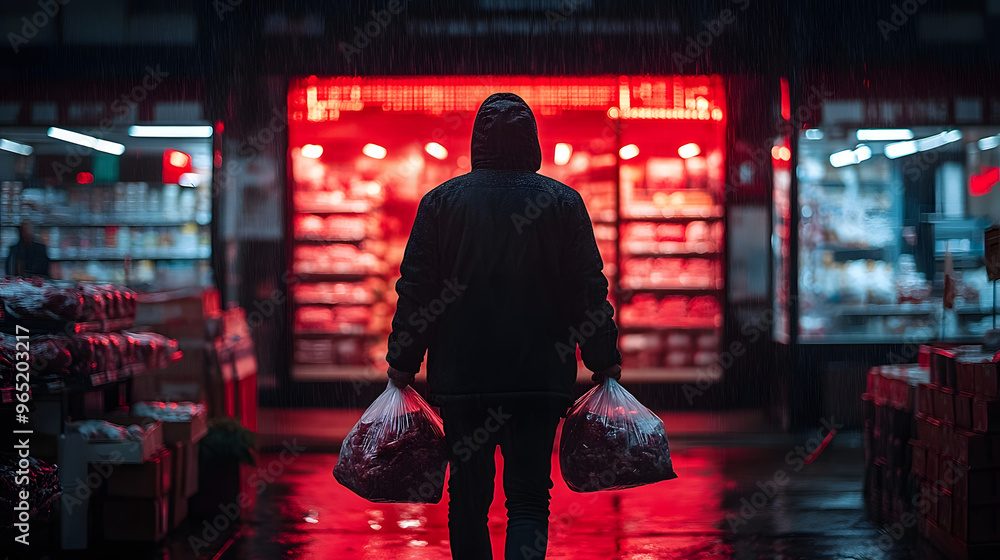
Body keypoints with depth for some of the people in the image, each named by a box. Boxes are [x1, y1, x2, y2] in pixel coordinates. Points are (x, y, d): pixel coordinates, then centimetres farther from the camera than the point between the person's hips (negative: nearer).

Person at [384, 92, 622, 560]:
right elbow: (590, 290, 1)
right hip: (540, 376, -1)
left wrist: (402, 365, 7)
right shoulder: (563, 202, 2)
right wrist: (605, 363, 8)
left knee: (468, 497, 12)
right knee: (529, 496, 1)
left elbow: (415, 288, 2)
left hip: (461, 374, 1)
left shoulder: (441, 201, 3)